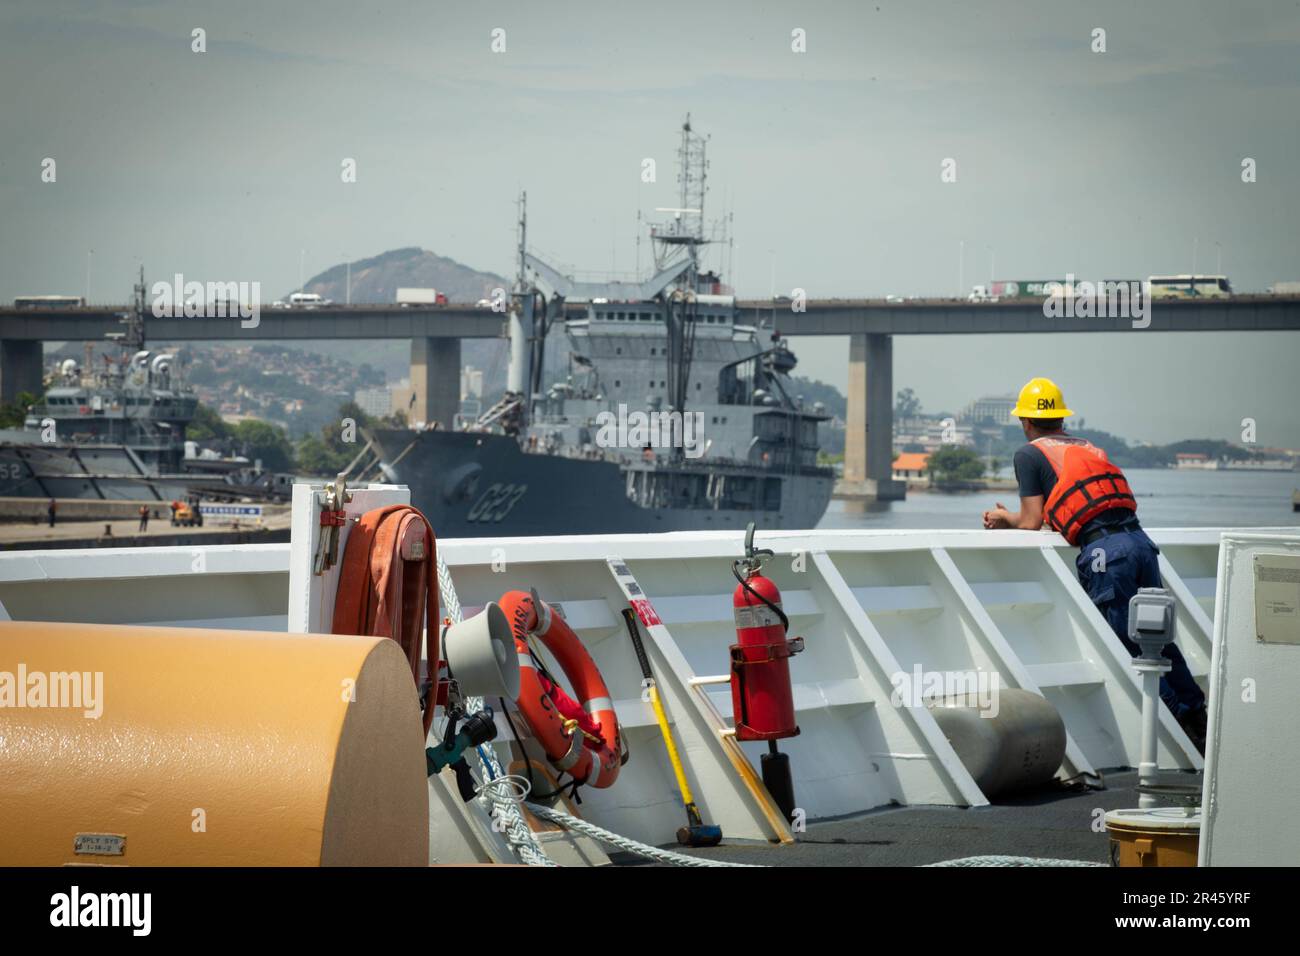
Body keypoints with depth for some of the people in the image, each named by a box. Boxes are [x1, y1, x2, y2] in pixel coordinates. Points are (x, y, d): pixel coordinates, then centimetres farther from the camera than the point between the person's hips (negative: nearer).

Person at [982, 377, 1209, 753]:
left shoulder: (1030, 454, 8)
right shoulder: (1088, 447, 28)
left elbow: (1032, 522, 4)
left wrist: (1005, 518, 26)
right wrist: (1014, 518, 43)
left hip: (1104, 552, -6)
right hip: (1139, 539, 6)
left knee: (1128, 649, 0)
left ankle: (1182, 724, -5)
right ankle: (1199, 721, 14)